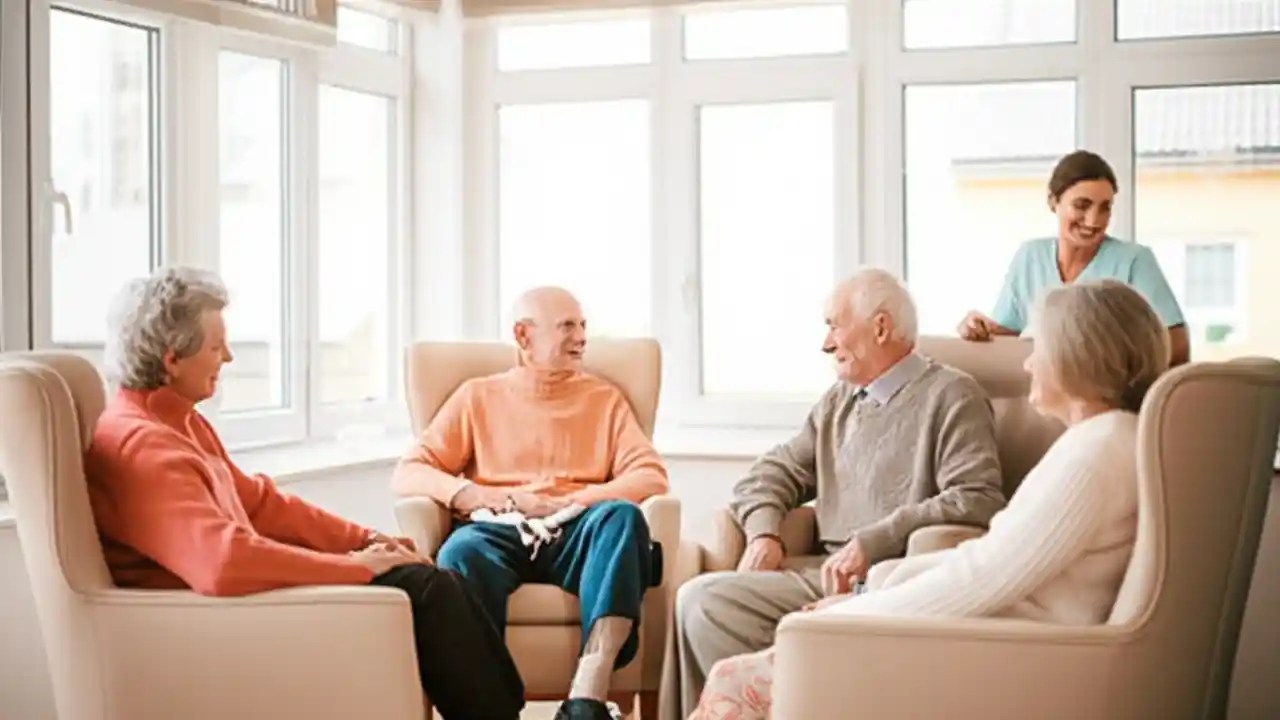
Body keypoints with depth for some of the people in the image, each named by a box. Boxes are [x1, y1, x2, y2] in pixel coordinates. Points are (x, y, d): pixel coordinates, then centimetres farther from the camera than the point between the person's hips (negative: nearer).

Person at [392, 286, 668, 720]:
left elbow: (650, 477, 7)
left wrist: (563, 504, -8)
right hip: (500, 535, 0)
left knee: (621, 515, -34)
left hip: (577, 537, 1)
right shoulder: (479, 396, 21)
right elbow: (408, 474, 11)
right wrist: (481, 497, -8)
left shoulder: (604, 398, 22)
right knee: (461, 551, -36)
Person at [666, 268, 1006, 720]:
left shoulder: (950, 395, 0)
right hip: (827, 577, 8)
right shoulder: (838, 402, 24)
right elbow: (773, 472, 25)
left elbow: (977, 500, -13)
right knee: (701, 598, -13)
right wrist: (765, 532, 3)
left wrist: (872, 542, -18)